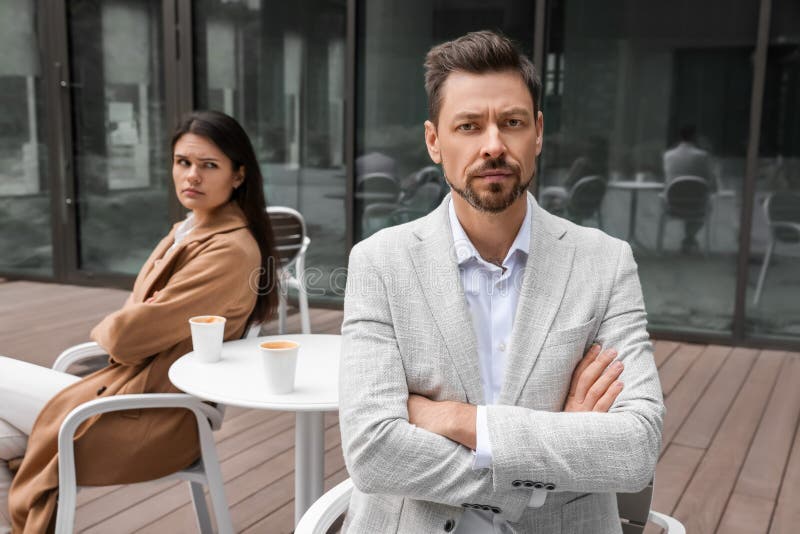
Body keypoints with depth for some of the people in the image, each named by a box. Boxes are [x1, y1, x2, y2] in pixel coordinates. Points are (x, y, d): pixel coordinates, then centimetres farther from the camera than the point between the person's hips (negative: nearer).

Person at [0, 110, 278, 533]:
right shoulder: (191, 229, 10)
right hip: (135, 387, 9)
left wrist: (105, 329, 1)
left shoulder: (231, 250, -22)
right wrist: (117, 328, -10)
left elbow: (133, 334, -21)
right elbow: (147, 312, 12)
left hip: (152, 417, -9)